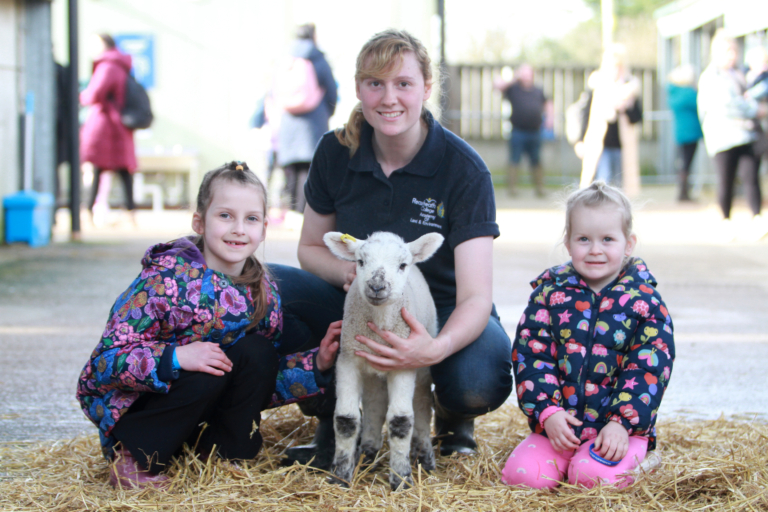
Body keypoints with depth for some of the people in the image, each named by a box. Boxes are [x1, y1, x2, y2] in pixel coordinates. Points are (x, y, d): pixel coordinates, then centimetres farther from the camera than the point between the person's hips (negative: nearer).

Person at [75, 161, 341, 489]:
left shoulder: (263, 293, -4)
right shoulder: (168, 277, -22)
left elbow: (265, 382, 4)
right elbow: (106, 359, -24)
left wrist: (317, 364, -11)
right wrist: (176, 358, -37)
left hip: (208, 399, 6)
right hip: (133, 402, -5)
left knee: (257, 351, -13)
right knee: (209, 372, -29)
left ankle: (225, 452, -2)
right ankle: (133, 456, -14)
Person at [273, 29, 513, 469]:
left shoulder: (464, 169, -20)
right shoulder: (336, 152, -9)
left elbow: (475, 296, -26)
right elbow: (311, 247, 6)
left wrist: (435, 349, -49)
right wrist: (347, 272, -20)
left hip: (443, 314, -3)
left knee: (477, 384, -38)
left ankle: (452, 416, 3)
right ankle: (333, 419, -5)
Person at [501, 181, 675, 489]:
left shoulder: (644, 302, 0)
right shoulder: (549, 292, 4)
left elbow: (648, 368, -5)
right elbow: (531, 355, 0)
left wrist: (623, 423, -16)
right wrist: (547, 412, -12)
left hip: (620, 426, -2)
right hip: (558, 421, 2)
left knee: (594, 475, -28)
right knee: (522, 475, -19)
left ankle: (636, 459, 4)